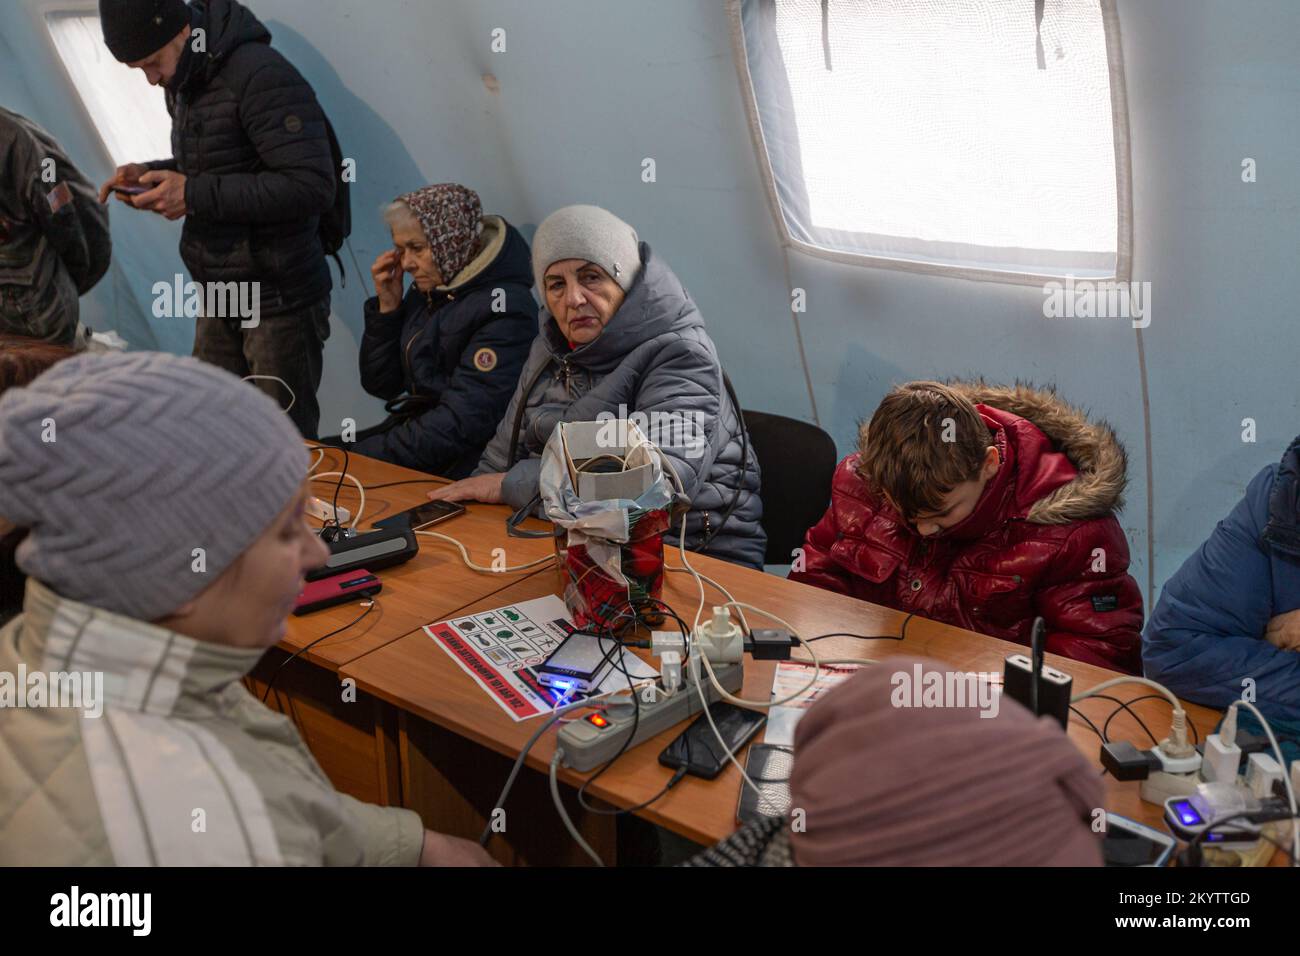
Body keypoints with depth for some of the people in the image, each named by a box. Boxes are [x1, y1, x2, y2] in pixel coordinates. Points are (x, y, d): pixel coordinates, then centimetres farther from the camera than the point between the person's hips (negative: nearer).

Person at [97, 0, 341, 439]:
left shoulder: (261, 75, -18)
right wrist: (151, 174, 4)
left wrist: (195, 195, -21)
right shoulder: (183, 82, 11)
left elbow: (313, 187, -25)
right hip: (219, 301, 9)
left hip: (280, 302, -9)